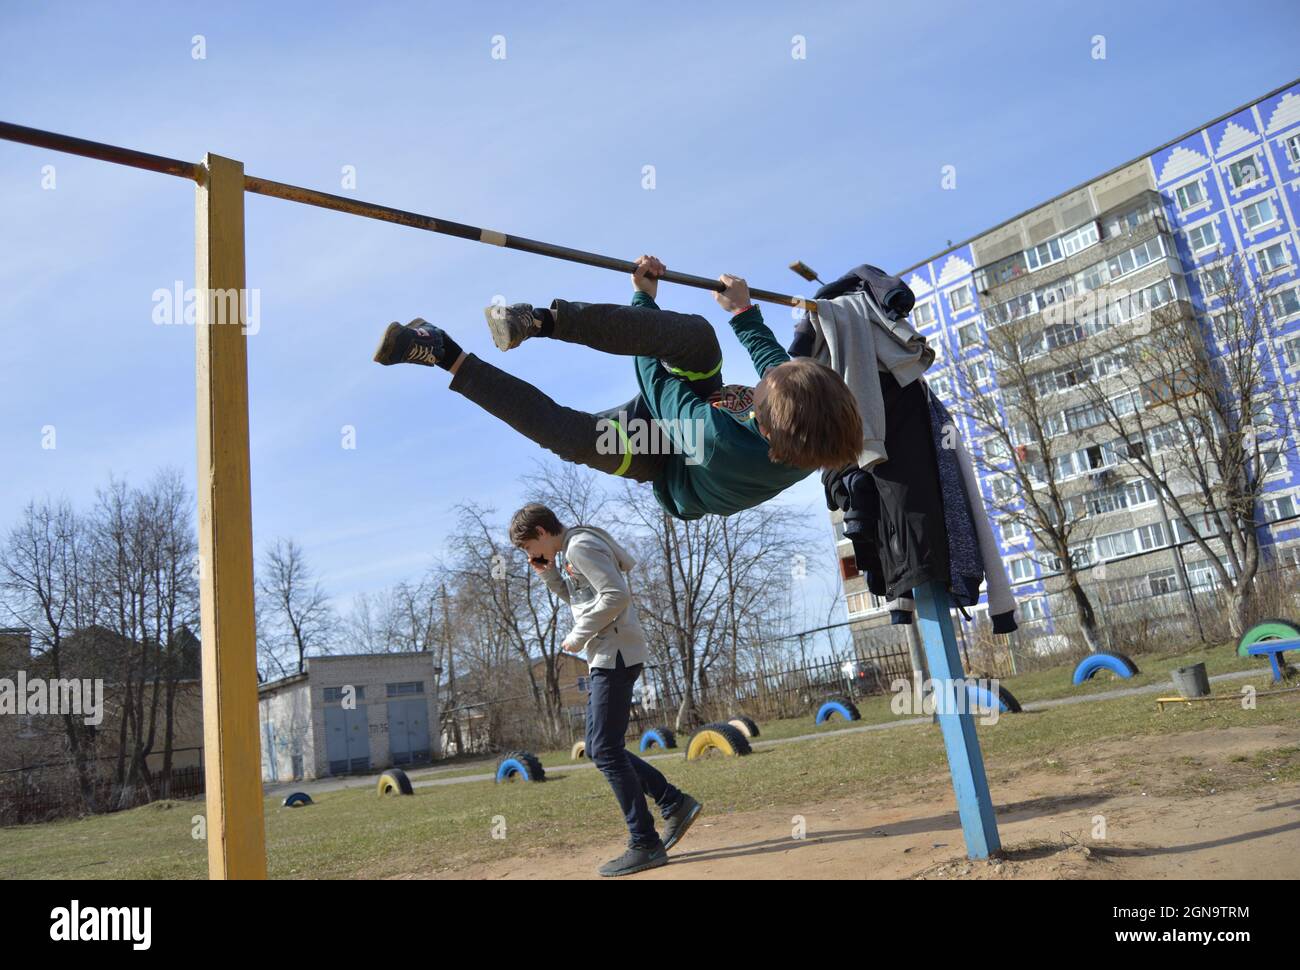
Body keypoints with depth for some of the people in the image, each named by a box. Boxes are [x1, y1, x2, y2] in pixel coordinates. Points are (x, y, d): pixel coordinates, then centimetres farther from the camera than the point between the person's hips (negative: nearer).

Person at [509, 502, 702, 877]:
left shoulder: (581, 546, -12)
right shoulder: (569, 552, 18)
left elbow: (616, 596, -22)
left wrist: (578, 637, -14)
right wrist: (549, 573, 13)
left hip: (615, 656, -10)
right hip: (604, 659, 10)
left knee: (605, 751, -8)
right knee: (599, 748, 12)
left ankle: (645, 845, -1)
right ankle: (674, 803, 16)